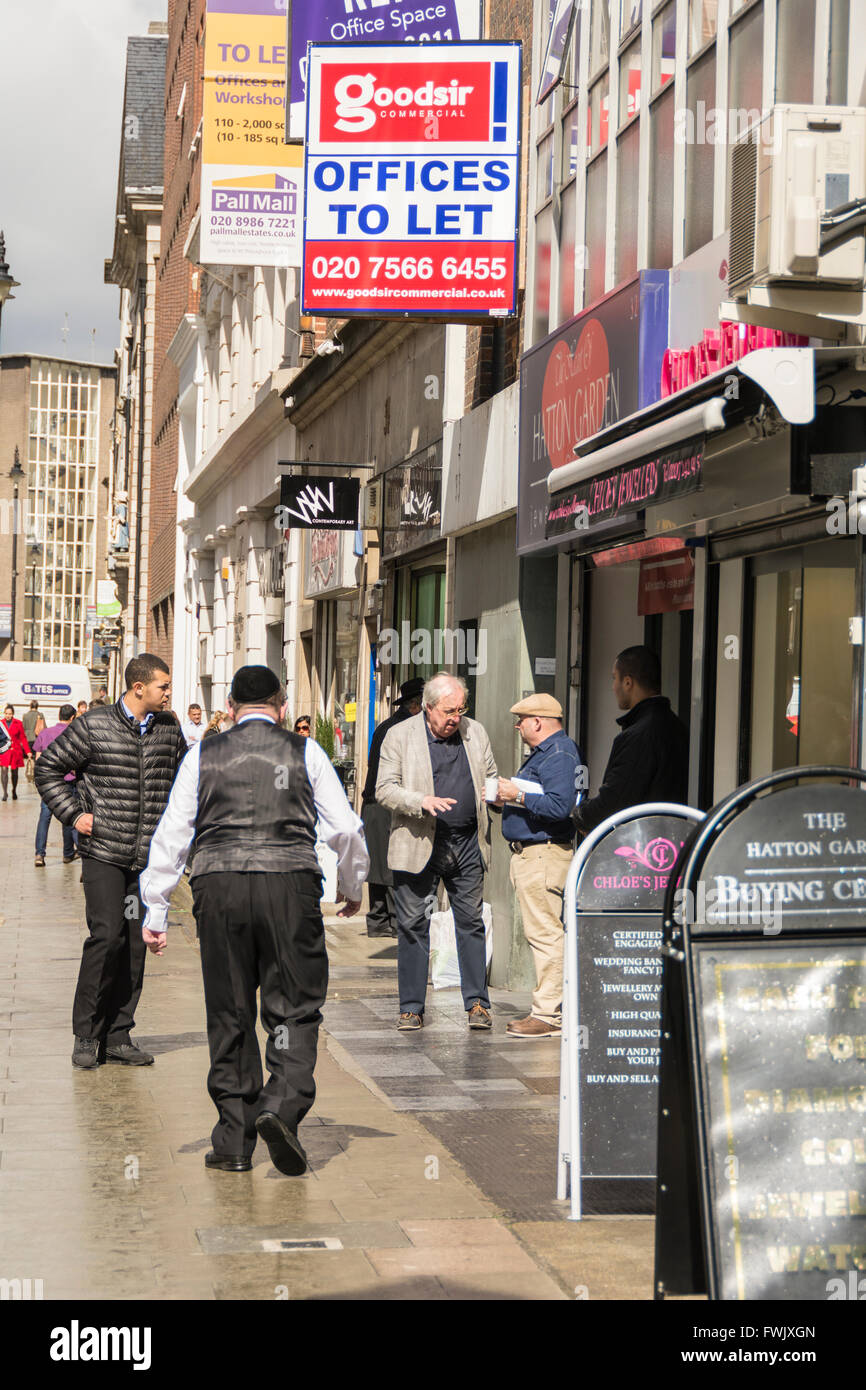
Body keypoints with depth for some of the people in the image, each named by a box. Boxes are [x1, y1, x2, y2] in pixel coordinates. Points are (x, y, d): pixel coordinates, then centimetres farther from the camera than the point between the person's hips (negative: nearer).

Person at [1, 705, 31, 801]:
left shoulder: (18, 723, 2)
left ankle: (14, 791, 28)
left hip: (15, 751, 1)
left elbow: (23, 738, 5)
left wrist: (27, 751, 0)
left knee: (14, 772, 8)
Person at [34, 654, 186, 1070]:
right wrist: (73, 814, -2)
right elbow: (48, 767, 5)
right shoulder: (93, 726, -4)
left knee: (136, 942, 3)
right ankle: (86, 1035, -1)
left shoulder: (169, 730, 9)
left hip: (149, 858, 4)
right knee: (107, 935, -13)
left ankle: (118, 1036, 11)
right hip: (103, 852, -4)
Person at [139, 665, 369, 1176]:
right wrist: (353, 887, 24)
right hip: (290, 884, -1)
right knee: (294, 1006, 6)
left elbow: (171, 833, 9)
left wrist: (157, 910, 13)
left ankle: (234, 1142, 13)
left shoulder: (204, 755, 11)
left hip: (218, 885, 1)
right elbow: (345, 827, 8)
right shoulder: (305, 752, 9)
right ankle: (282, 1105, -16)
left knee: (229, 1014, 9)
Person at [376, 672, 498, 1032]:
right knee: (413, 927, 3)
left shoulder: (475, 733, 9)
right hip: (418, 846, -2)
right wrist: (422, 802, -22)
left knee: (471, 922, 3)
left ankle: (477, 1003, 11)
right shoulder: (400, 736, -2)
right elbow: (384, 789, -6)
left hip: (467, 845, 3)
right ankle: (411, 1007, 11)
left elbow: (491, 777, 20)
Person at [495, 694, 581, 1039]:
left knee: (544, 933, -10)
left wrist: (517, 796, -18)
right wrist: (507, 796, 11)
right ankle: (549, 1007, 19)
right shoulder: (543, 752, 19)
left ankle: (548, 1015, -9)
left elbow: (559, 806, -26)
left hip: (544, 854, -12)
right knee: (540, 933, 14)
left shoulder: (560, 755, -15)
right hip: (530, 853, 12)